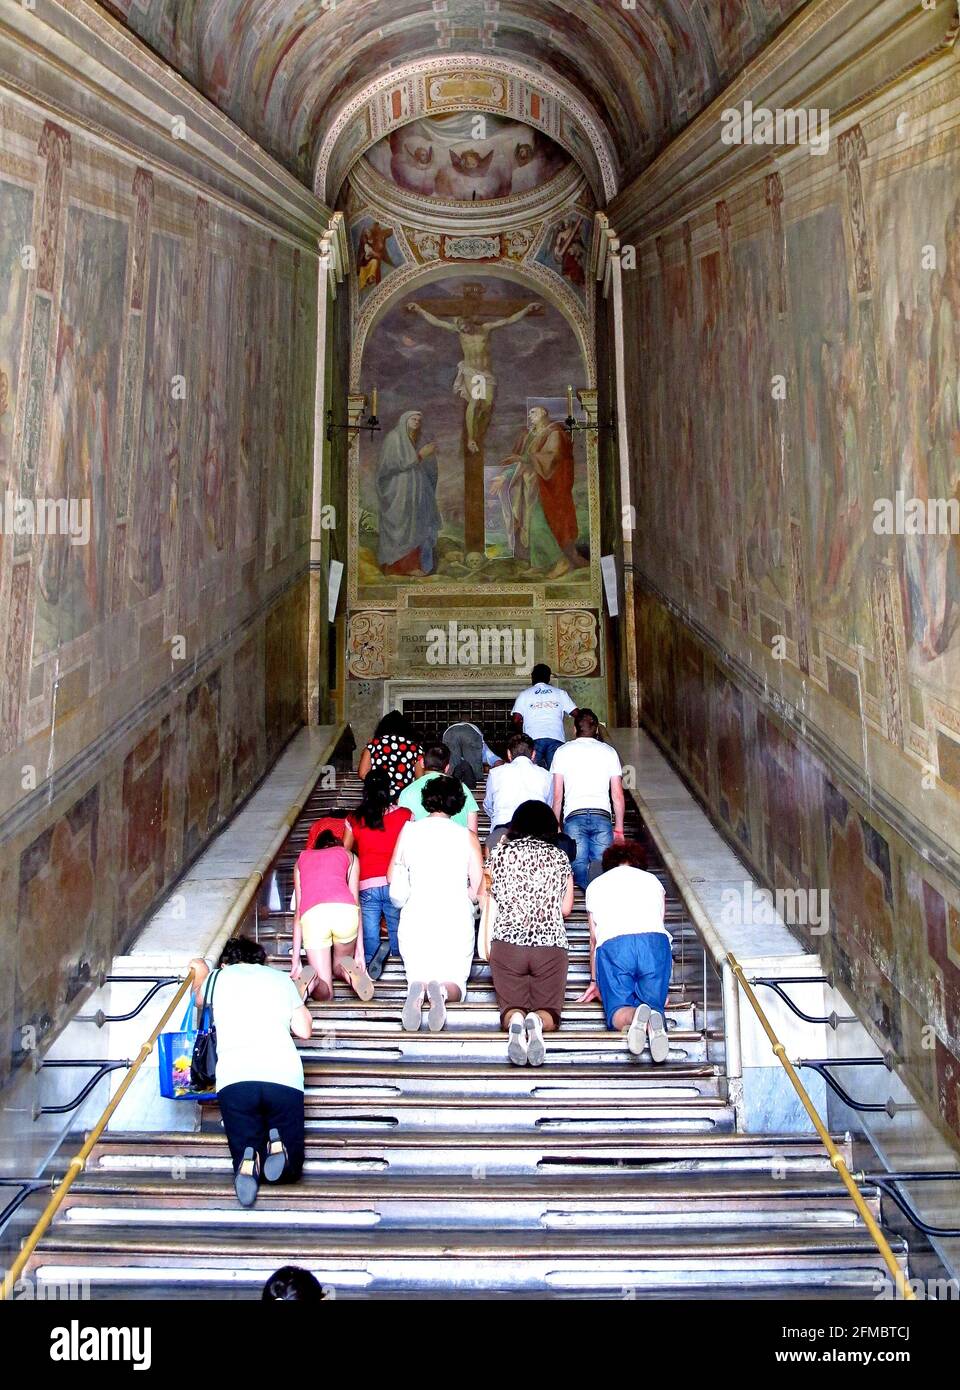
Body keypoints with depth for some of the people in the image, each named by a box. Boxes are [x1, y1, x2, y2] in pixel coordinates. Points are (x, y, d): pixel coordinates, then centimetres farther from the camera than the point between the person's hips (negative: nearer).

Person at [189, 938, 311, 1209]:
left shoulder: (218, 977, 20)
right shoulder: (282, 979, 22)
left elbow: (198, 999, 44)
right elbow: (304, 1031, 23)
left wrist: (200, 974, 65)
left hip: (234, 1078, 0)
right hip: (284, 1076, 1)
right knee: (288, 1170, 13)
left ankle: (249, 1158, -22)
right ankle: (277, 1143, -20)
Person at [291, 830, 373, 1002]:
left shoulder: (302, 859, 33)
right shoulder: (349, 855, 30)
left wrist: (296, 960, 25)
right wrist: (360, 950, 18)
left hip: (312, 915, 1)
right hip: (344, 910, 0)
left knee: (324, 993, 11)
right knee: (339, 966, 27)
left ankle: (310, 982, -23)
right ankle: (348, 969, -7)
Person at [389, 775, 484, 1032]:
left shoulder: (409, 830, 4)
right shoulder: (467, 836, 1)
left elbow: (392, 878, 10)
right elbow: (478, 888, -1)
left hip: (416, 917, 1)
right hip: (456, 917, -1)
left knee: (417, 977, 12)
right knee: (455, 981, 9)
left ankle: (418, 989, -26)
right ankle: (442, 991, -29)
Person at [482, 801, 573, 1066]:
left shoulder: (501, 853, 9)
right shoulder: (560, 857, 11)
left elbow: (487, 896, 21)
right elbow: (566, 908, 14)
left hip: (507, 941, 0)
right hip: (551, 944, 0)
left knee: (512, 1008, 5)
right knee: (549, 1012, 4)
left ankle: (515, 1021, -31)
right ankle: (537, 1022, -32)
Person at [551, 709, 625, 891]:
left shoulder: (563, 751, 13)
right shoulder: (609, 751, 15)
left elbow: (557, 796, 8)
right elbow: (618, 796, 13)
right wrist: (619, 830, 19)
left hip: (574, 816, -1)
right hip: (602, 817, 1)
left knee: (579, 868, -4)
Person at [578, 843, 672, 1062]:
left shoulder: (595, 885, 30)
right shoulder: (653, 880, 31)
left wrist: (594, 981, 40)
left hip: (612, 945, -1)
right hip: (654, 941, 1)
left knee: (618, 1012, 3)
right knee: (654, 1005, 7)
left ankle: (635, 1016, -33)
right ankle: (654, 1020, -29)